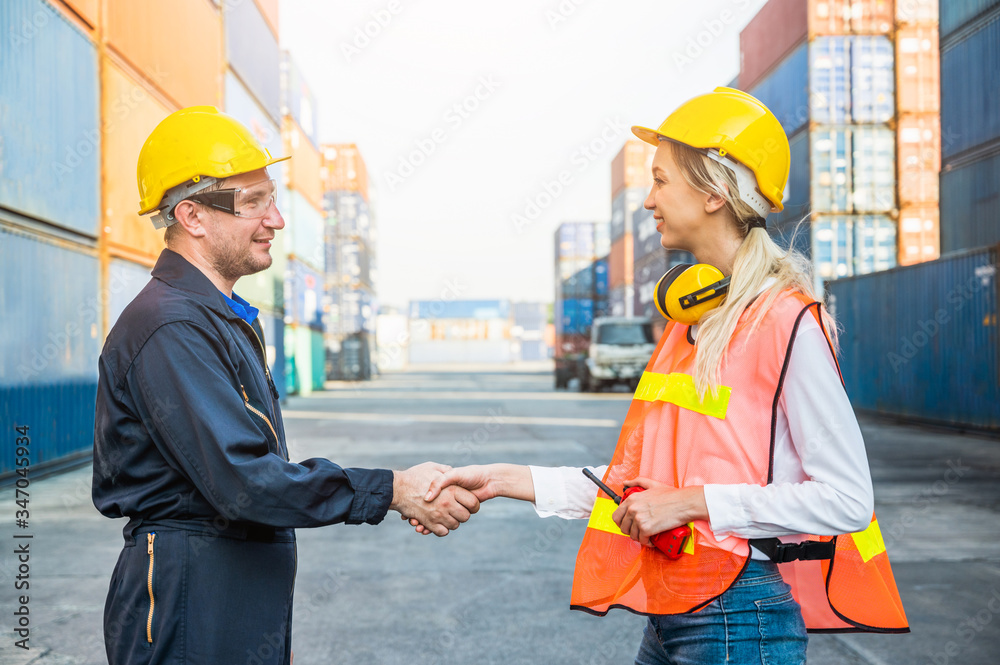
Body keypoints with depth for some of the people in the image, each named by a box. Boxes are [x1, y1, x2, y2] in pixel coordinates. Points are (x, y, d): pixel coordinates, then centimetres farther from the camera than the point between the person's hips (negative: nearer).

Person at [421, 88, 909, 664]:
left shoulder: (787, 323, -14)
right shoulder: (689, 320, 11)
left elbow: (846, 499, -17)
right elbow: (641, 482, 11)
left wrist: (691, 503, -17)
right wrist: (505, 480, 7)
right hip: (667, 615, 7)